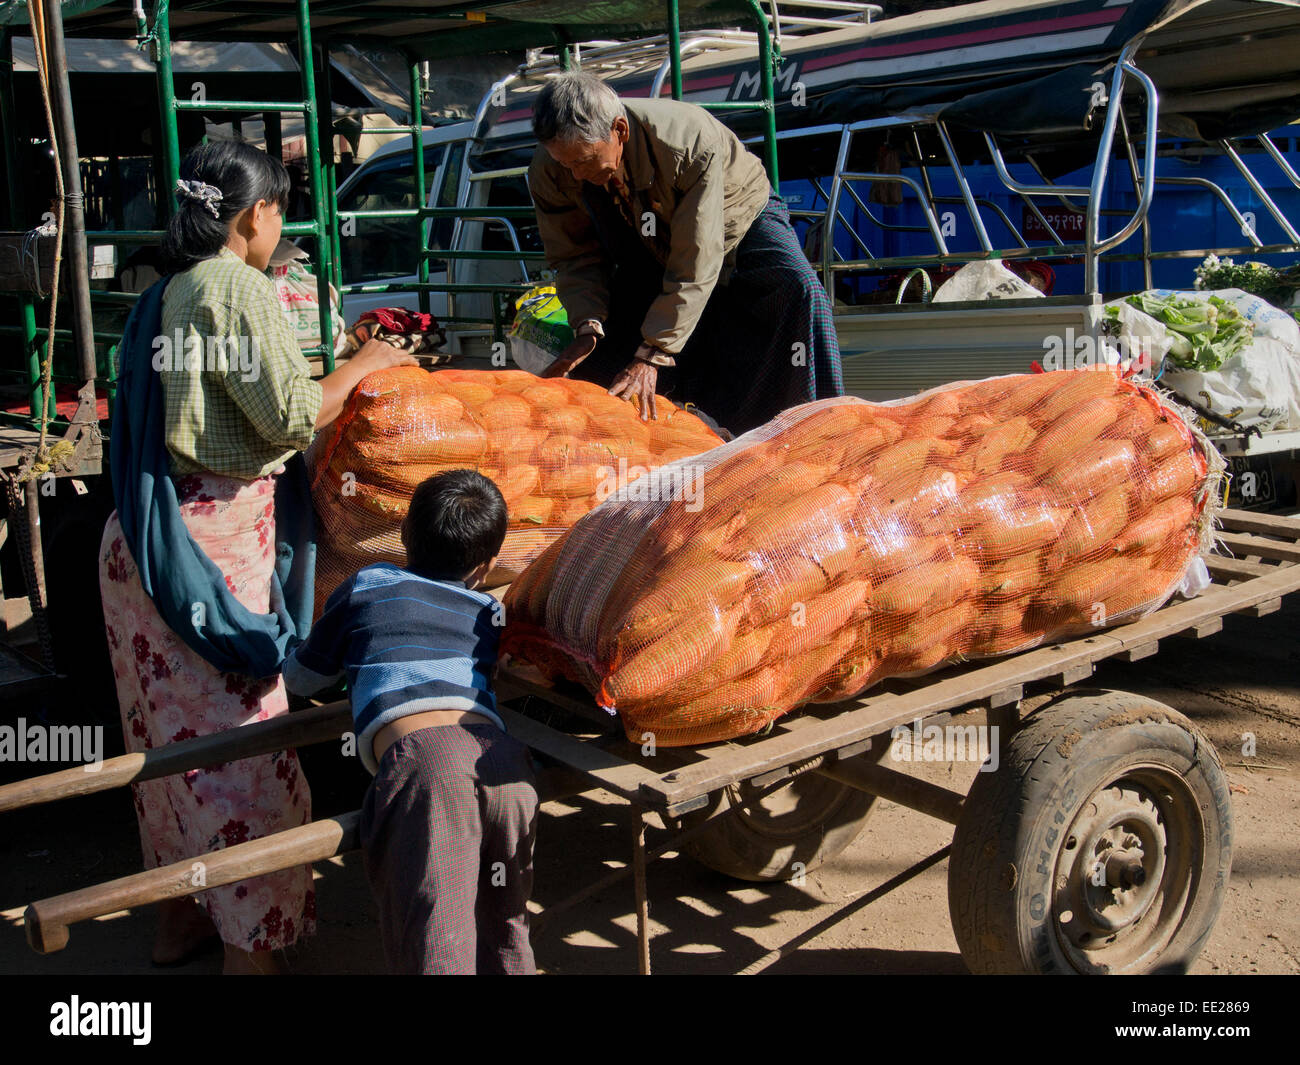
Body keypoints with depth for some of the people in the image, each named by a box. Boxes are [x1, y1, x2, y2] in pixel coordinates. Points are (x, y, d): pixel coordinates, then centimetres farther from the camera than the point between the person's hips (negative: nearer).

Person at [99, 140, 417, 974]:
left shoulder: (167, 293, 15)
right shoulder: (239, 289, -11)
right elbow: (293, 417, -14)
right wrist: (363, 366, 0)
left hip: (145, 536, 9)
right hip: (213, 537, -9)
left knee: (172, 726, 16)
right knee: (238, 735, -3)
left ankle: (179, 917, 30)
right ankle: (250, 944, 4)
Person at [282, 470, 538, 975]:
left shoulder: (364, 587, 27)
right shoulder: (489, 611, 32)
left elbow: (302, 677, 39)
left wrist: (352, 660, 60)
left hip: (421, 757, -3)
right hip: (504, 761, 4)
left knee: (436, 949, -13)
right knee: (501, 933, 17)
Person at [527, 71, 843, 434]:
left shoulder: (691, 142, -40)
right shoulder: (548, 171, -25)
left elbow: (694, 267, -38)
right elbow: (575, 257, -13)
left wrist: (652, 356, -40)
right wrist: (588, 328, -31)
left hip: (740, 222, -4)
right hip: (651, 250, 4)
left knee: (797, 289, -31)